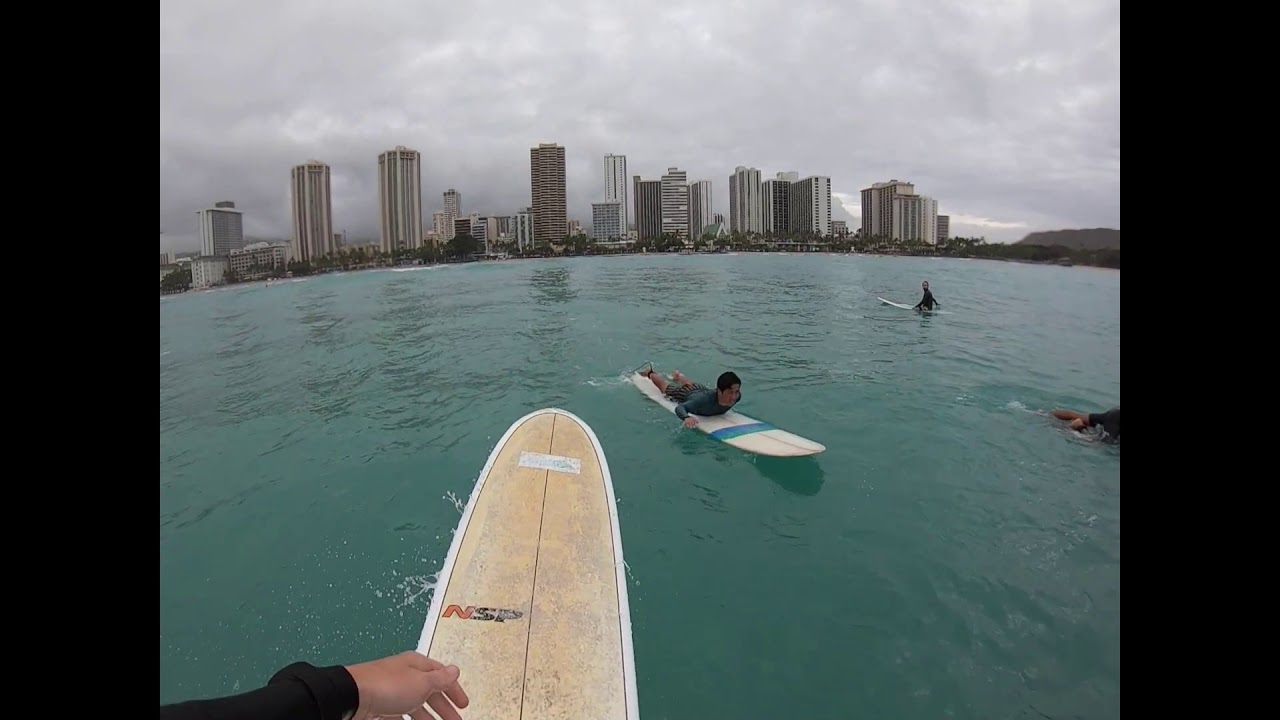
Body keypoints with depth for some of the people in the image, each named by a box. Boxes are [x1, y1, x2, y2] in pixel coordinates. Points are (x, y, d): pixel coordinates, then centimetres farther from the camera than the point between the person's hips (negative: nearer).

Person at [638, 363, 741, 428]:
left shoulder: (736, 396, -37)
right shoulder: (706, 399, -52)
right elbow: (679, 408, -56)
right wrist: (686, 418, -74)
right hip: (686, 394, -4)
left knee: (689, 384, 41)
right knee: (664, 385, 29)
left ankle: (677, 375, 73)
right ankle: (650, 373, 59)